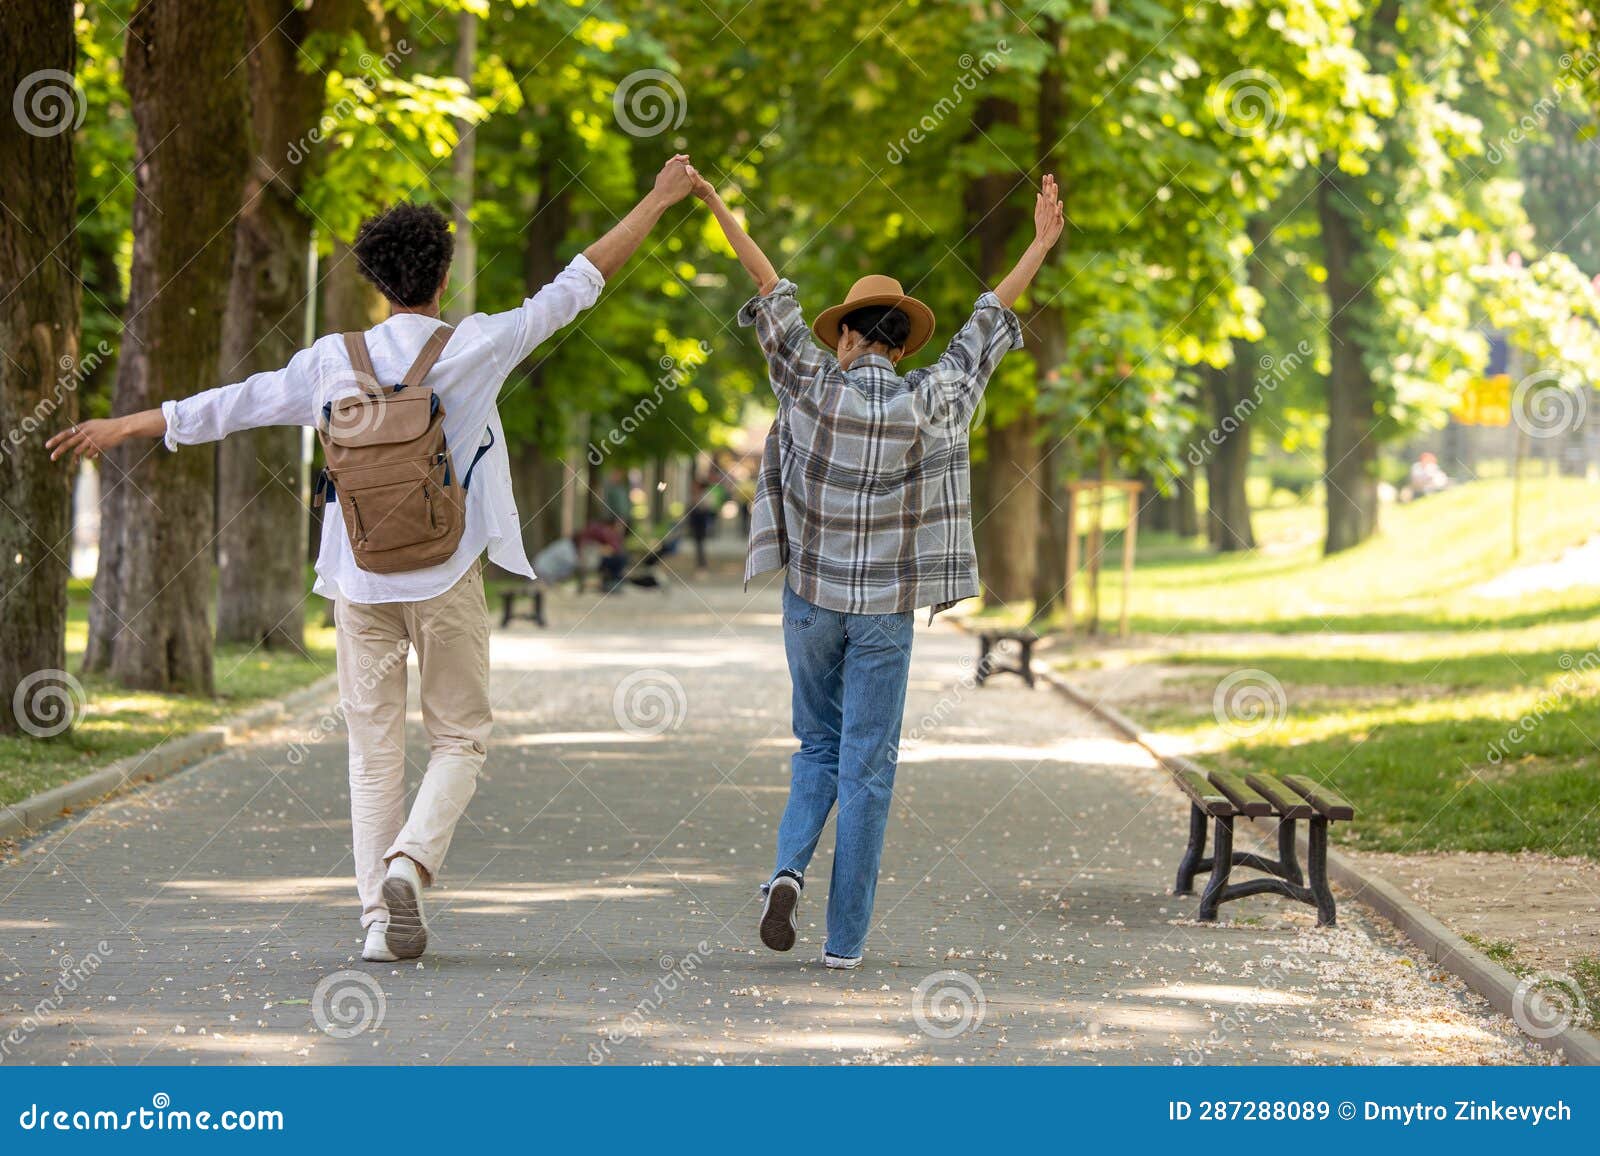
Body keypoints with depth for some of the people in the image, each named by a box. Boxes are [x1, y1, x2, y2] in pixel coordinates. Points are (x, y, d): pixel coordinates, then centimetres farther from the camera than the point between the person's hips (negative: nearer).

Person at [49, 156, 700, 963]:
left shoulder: (334, 361, 0)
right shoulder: (476, 348, -5)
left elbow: (232, 405, 8)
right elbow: (578, 284, 2)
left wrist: (122, 428, 20)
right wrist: (659, 201, 11)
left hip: (362, 580, 2)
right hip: (447, 577, -2)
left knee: (374, 749, 8)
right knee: (459, 739, 9)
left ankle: (378, 914, 2)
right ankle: (411, 861, -15)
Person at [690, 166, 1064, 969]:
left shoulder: (815, 387, -7)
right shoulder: (930, 401, -6)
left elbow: (774, 293, 0)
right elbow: (989, 323, 6)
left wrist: (719, 210, 9)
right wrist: (1040, 246, 17)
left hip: (813, 599, 1)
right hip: (886, 606, -1)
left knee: (818, 749, 19)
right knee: (867, 767, 3)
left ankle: (790, 867, -8)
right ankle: (845, 937, 1)